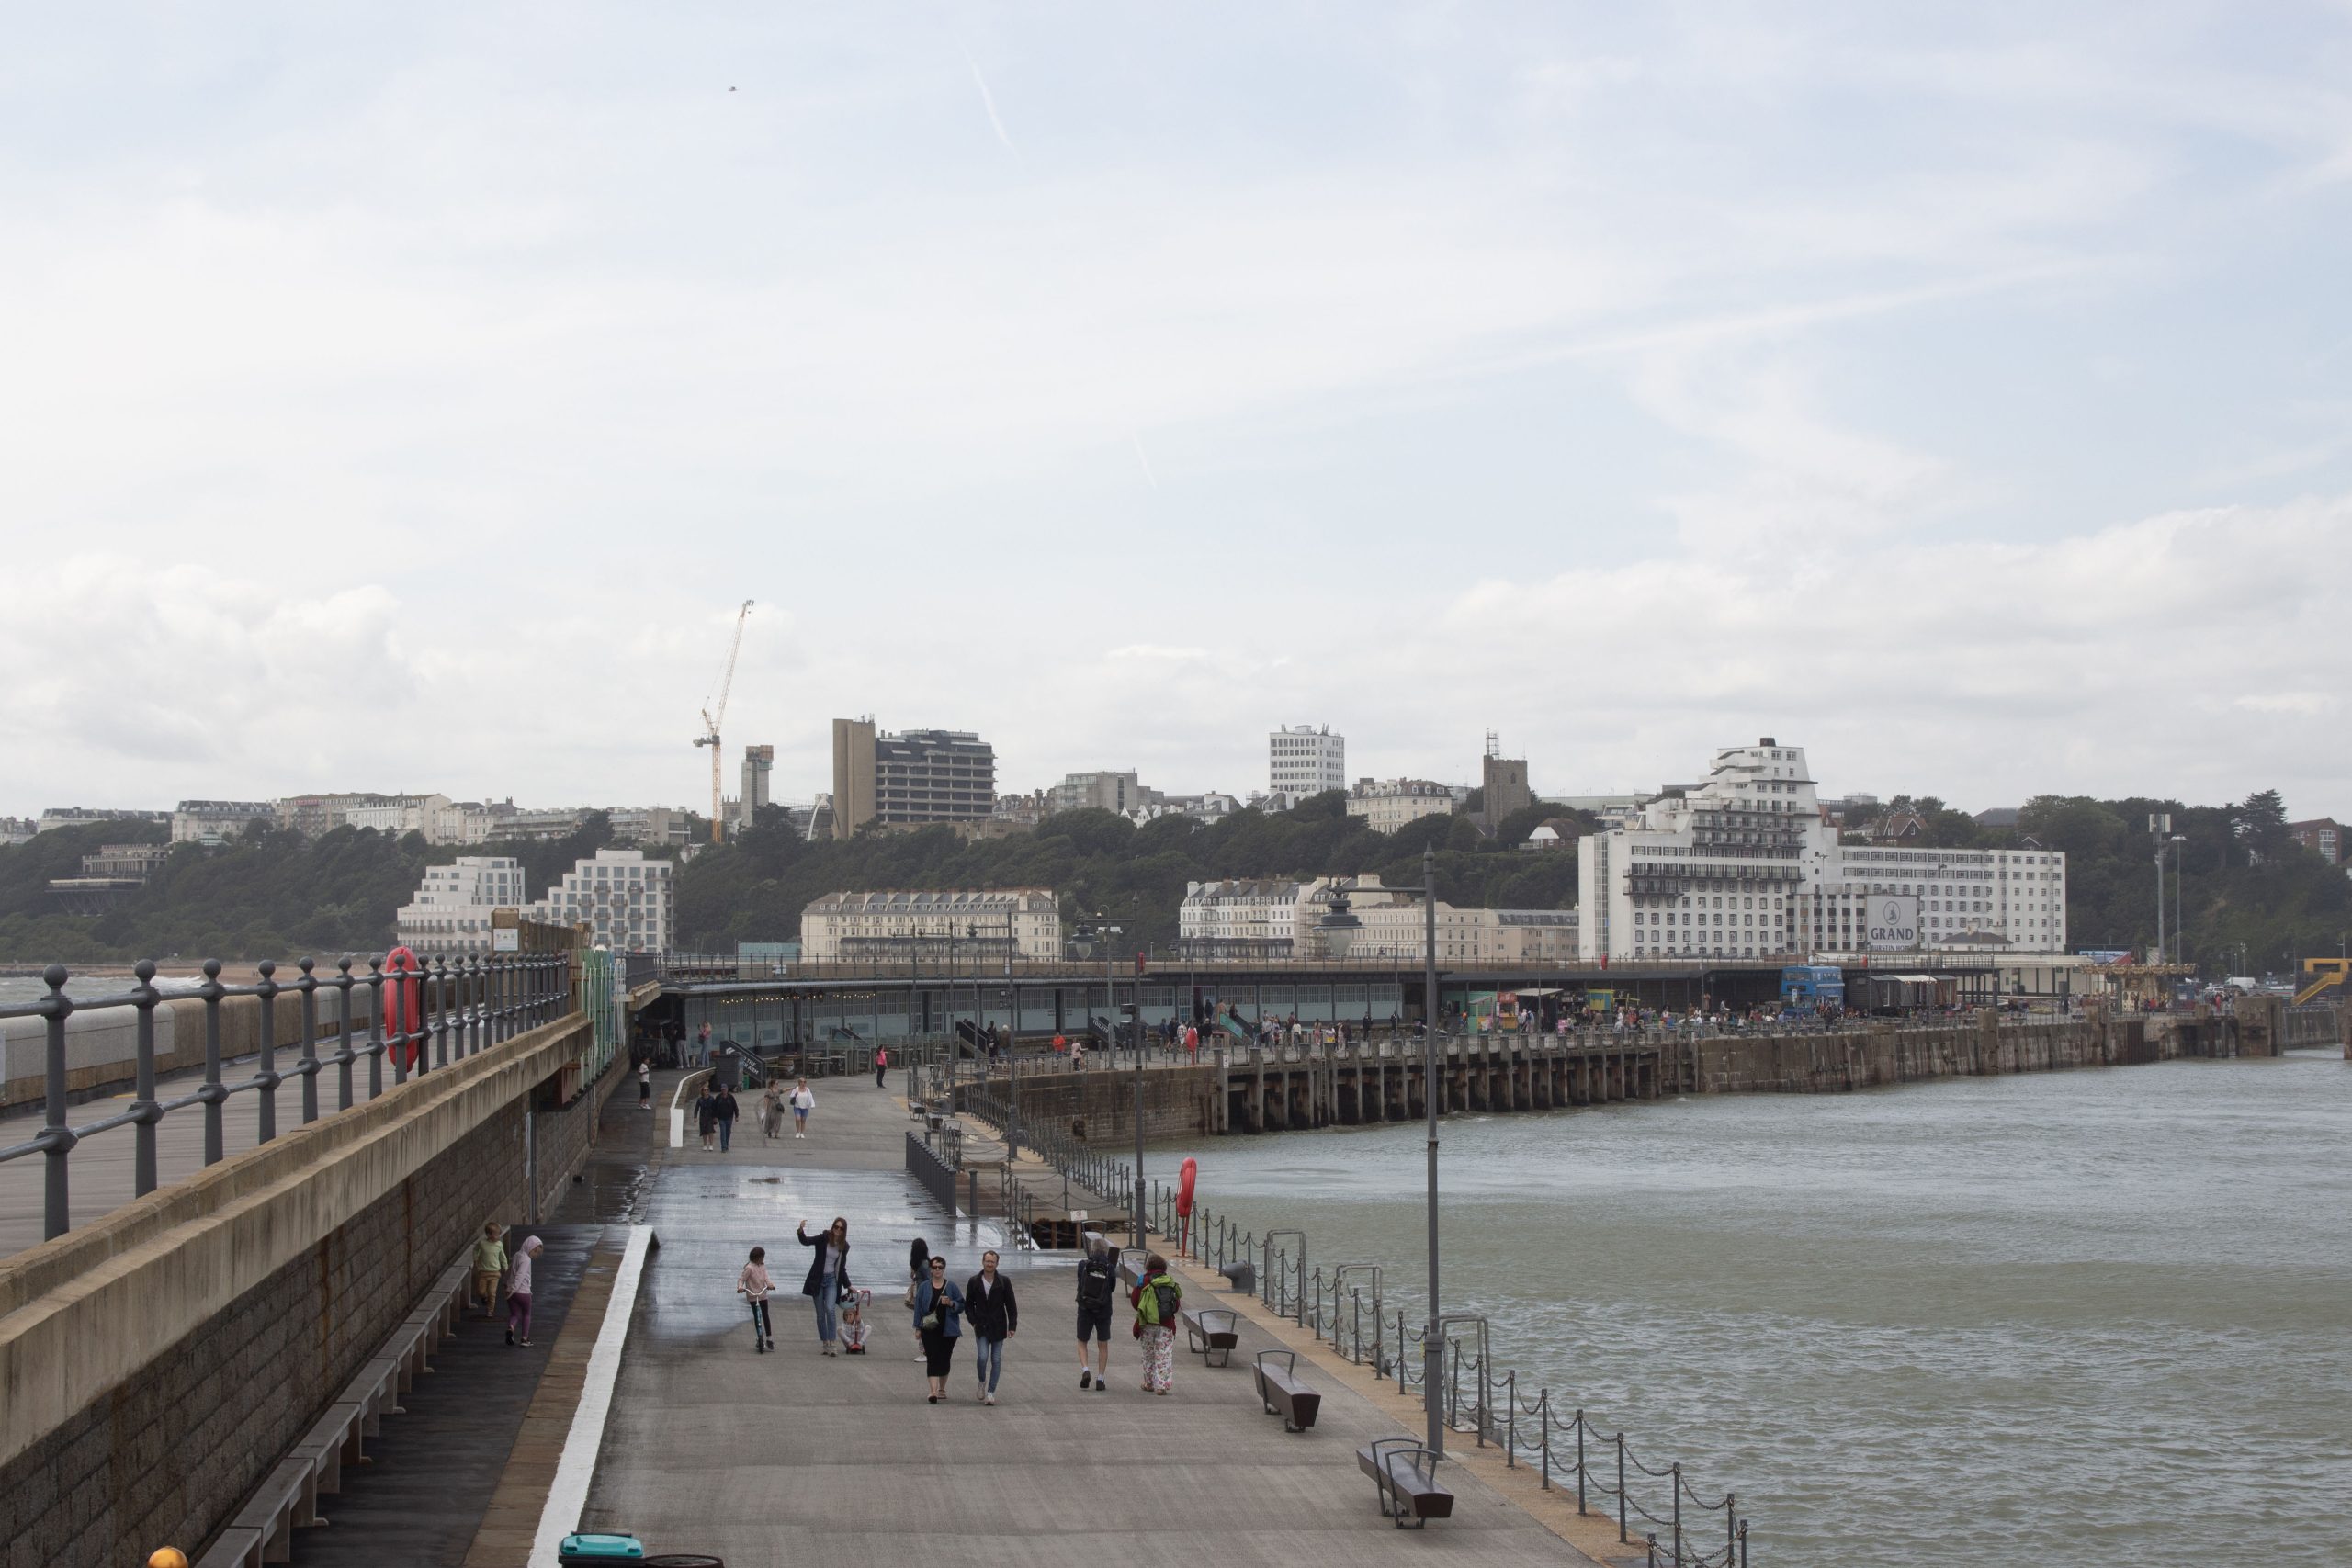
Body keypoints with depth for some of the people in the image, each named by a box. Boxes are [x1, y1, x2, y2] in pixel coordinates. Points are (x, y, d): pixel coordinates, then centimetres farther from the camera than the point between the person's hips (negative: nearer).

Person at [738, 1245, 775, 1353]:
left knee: (765, 1316, 5)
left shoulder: (763, 1266, 3)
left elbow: (765, 1277, -5)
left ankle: (769, 1338, 11)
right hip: (753, 1296, -5)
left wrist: (770, 1284, -26)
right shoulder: (749, 1268, -15)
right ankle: (759, 1338, 9)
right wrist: (740, 1287, -35)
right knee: (756, 1317, 0)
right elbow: (741, 1279, -15)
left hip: (763, 1295, 5)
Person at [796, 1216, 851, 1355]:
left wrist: (847, 1285, 16)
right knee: (820, 1314, 4)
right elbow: (806, 1241, -18)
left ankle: (832, 1344, -17)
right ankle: (825, 1343, 15)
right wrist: (802, 1231, -38)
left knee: (830, 1310, -18)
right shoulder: (824, 1239, -6)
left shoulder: (844, 1246, 4)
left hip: (832, 1281, 1)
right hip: (818, 1280, -1)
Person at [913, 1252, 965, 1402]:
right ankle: (934, 1391, -18)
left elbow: (962, 1305, 4)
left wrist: (951, 1303, -17)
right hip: (930, 1329, -1)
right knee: (932, 1359, -10)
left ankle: (942, 1389, 25)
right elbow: (918, 1307, 5)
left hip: (948, 1330, 1)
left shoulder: (951, 1286, 3)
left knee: (945, 1359, 8)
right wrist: (918, 1328, 0)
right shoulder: (924, 1287, 3)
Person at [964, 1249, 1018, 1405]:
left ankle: (991, 1392, 8)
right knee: (982, 1357, -14)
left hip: (998, 1327, 0)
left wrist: (1012, 1326, -4)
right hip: (981, 1328, 0)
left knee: (996, 1360, 1)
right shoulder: (974, 1282, 3)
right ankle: (982, 1382, 14)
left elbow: (1011, 1305, 3)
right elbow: (968, 1304, 11)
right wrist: (974, 1321, -2)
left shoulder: (1003, 1282, 0)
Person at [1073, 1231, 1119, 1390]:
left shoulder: (1083, 1265, -7)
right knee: (1103, 1346, 13)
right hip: (1104, 1310, 0)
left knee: (1082, 1342, 16)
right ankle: (1100, 1378, 9)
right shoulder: (1110, 1268, -8)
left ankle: (1085, 1371, -6)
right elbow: (1113, 1288, 3)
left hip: (1085, 1309, 0)